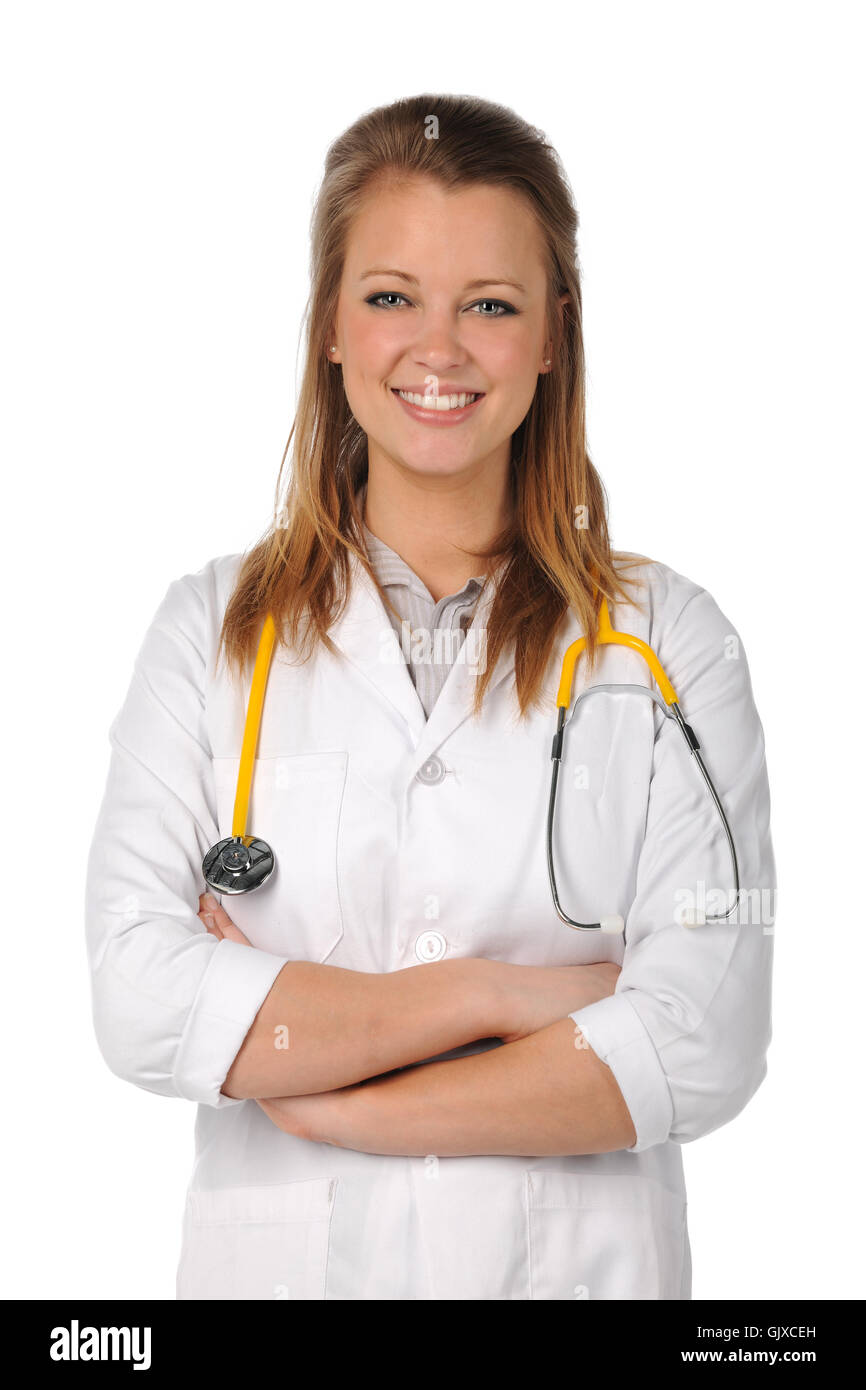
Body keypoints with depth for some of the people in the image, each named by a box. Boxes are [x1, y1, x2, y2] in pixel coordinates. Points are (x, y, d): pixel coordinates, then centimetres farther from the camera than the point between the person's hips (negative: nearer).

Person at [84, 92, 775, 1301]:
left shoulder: (672, 641, -6)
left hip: (578, 1259, 0)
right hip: (273, 1257, 1)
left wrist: (328, 1104, -14)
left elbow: (703, 1049, -14)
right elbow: (139, 1000, -13)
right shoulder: (211, 628, -2)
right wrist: (496, 994, -17)